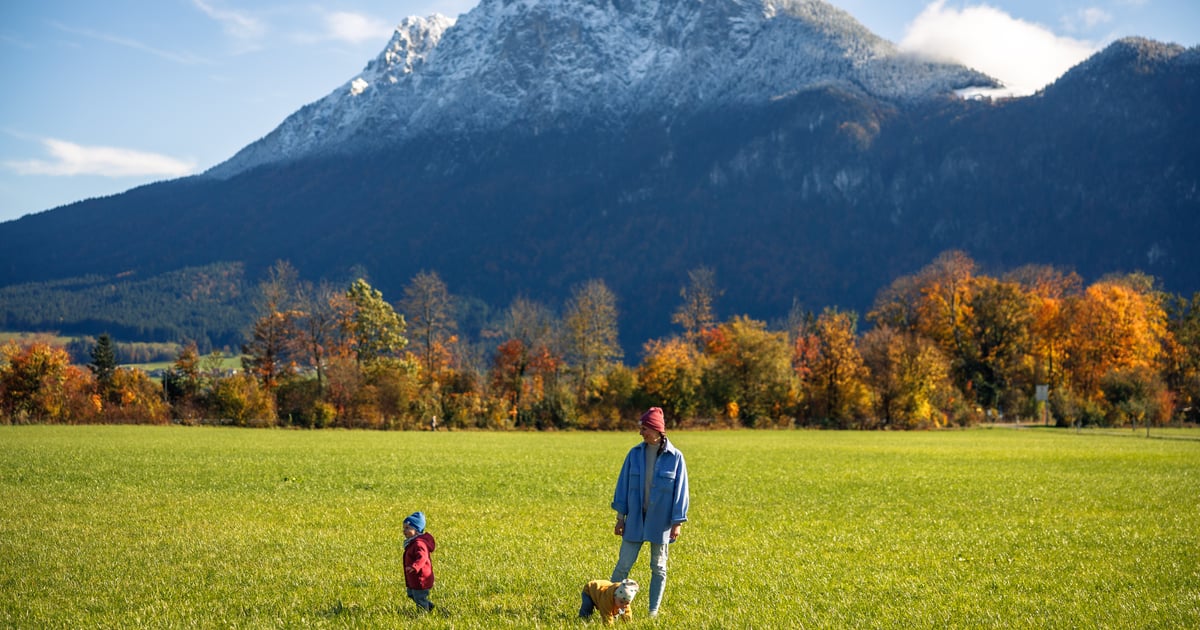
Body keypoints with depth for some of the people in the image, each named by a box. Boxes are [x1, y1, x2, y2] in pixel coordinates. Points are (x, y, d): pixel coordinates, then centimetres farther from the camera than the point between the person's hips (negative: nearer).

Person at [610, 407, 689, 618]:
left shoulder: (675, 457, -6)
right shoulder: (635, 454, 0)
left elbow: (680, 490, -4)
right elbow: (623, 485, 4)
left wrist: (678, 522, -7)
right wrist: (620, 517, 3)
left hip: (660, 521, -1)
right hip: (635, 519, 2)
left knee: (658, 567, 9)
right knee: (623, 564, 0)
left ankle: (653, 612, 17)